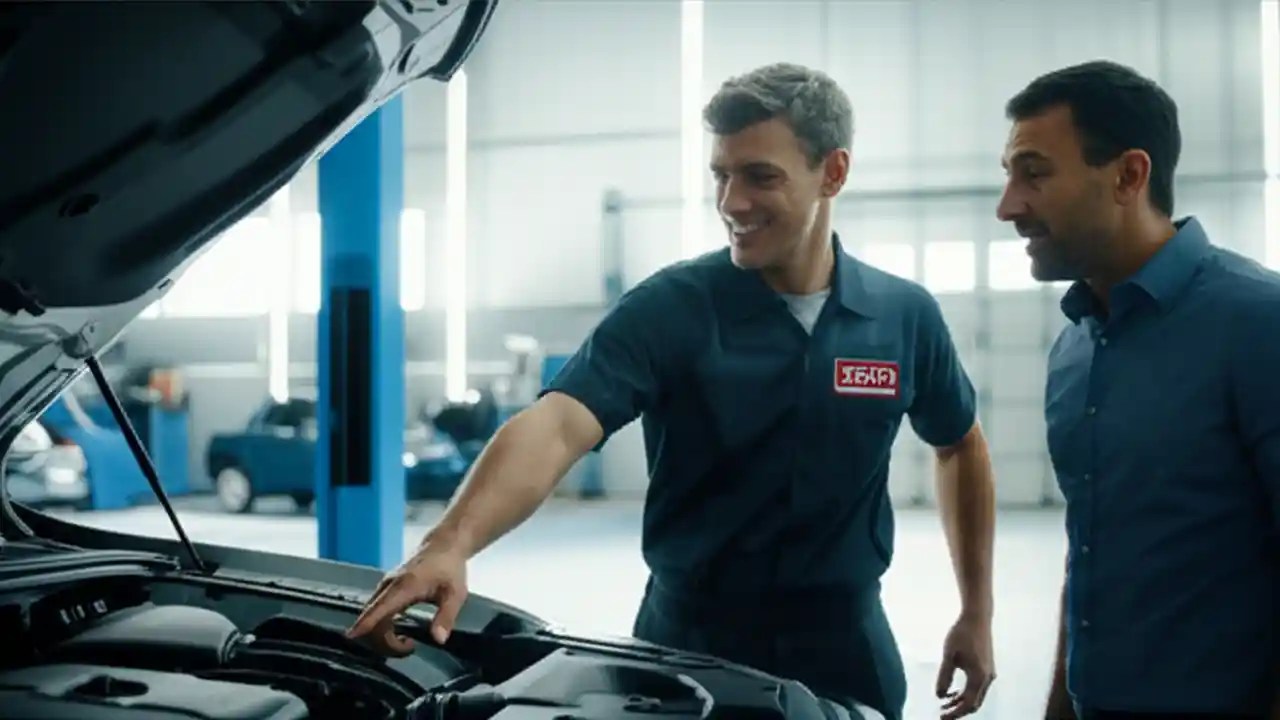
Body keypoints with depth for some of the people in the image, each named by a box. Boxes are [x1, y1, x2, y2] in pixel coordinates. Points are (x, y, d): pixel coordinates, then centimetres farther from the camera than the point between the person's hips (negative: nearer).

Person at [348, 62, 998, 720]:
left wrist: (976, 616, 11)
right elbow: (556, 425, -27)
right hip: (690, 636, -1)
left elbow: (961, 447, 13)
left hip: (843, 642, 2)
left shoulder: (906, 316, -4)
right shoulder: (666, 308, -13)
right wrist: (450, 542, -44)